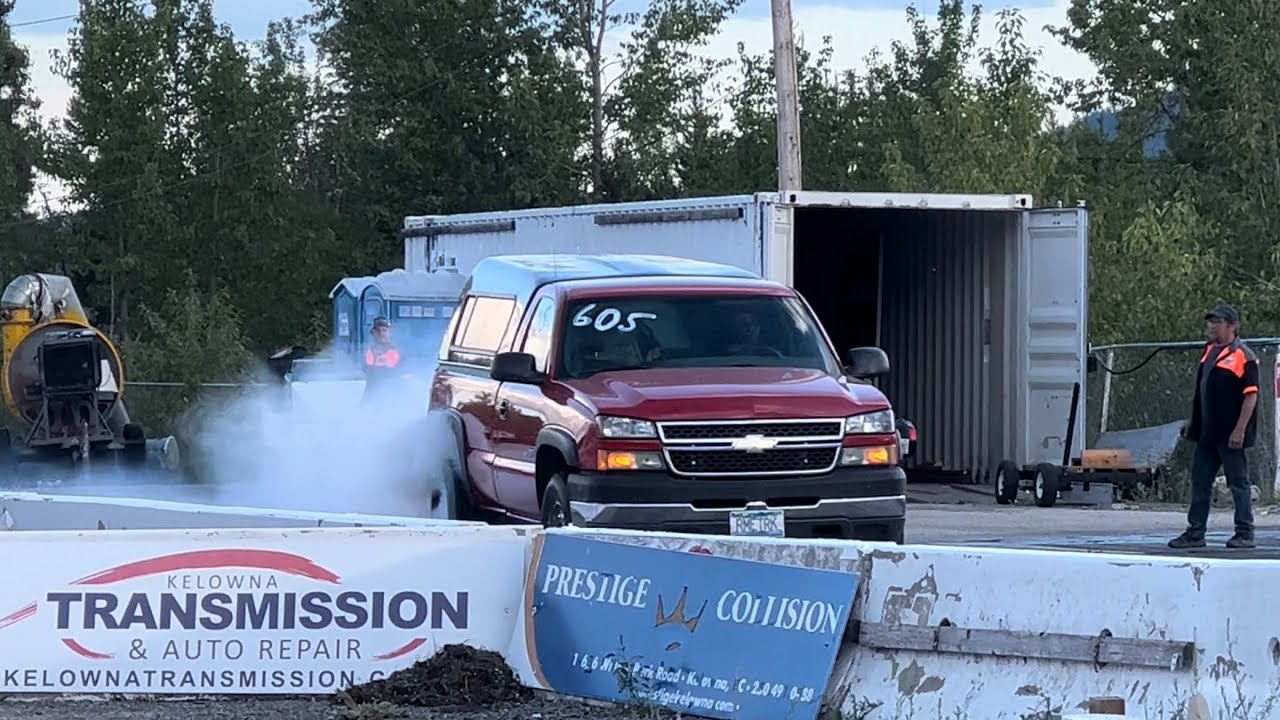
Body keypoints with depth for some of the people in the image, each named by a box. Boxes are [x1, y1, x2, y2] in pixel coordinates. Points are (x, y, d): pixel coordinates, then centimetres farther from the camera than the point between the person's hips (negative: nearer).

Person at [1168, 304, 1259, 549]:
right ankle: (1195, 532, 15)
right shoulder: (1210, 351, 13)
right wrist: (1193, 421, 20)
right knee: (1200, 482, 9)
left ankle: (1245, 533, 7)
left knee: (1238, 483, 0)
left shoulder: (1243, 356, -12)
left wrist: (1240, 430, -21)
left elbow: (1251, 396, -16)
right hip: (1207, 433, 8)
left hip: (1230, 435, -8)